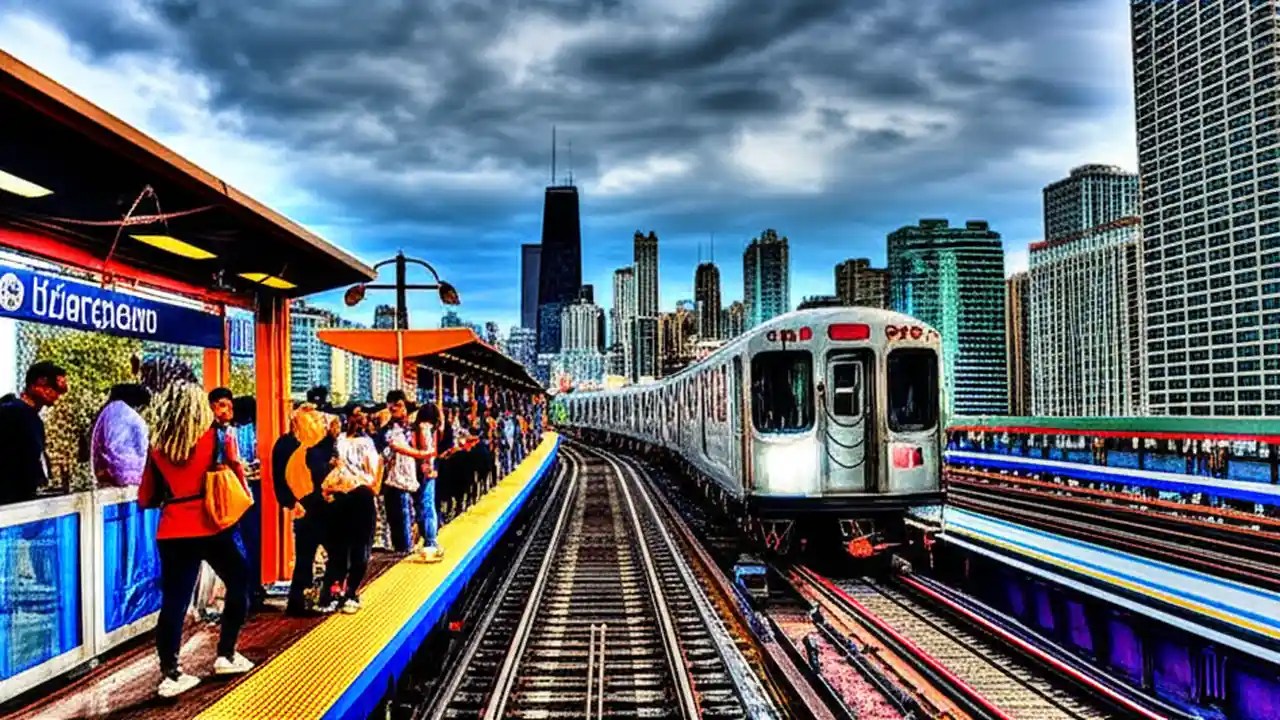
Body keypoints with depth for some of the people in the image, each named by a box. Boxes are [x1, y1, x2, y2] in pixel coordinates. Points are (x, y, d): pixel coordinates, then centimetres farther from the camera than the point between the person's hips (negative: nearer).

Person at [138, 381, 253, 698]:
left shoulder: (157, 444, 7)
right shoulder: (215, 436, -2)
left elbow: (146, 498, 12)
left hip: (172, 532, 3)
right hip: (214, 526, -3)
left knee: (173, 600, 5)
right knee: (239, 585, 16)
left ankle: (170, 674, 4)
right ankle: (226, 655, 19)